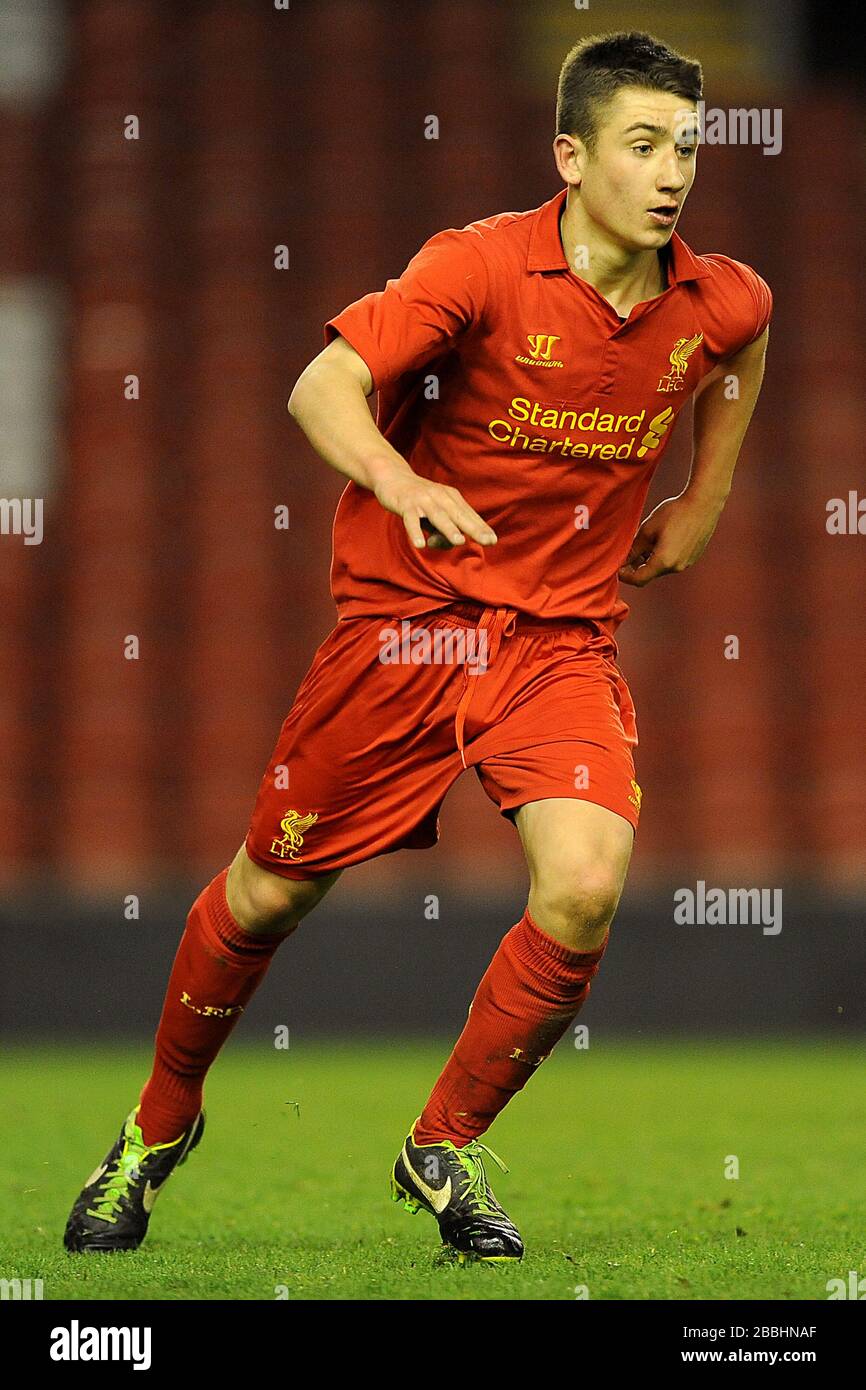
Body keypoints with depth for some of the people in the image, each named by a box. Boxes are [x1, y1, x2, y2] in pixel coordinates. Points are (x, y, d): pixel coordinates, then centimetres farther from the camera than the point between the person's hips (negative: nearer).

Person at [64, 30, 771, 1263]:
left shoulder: (721, 303, -3)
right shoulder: (481, 266, -16)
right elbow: (320, 389, -24)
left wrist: (702, 501, 20)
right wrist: (401, 482, -43)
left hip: (566, 636, 2)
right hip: (409, 611, -2)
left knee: (585, 884, -21)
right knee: (271, 892, 7)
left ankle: (448, 1149, 2)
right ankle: (160, 1124, 35)